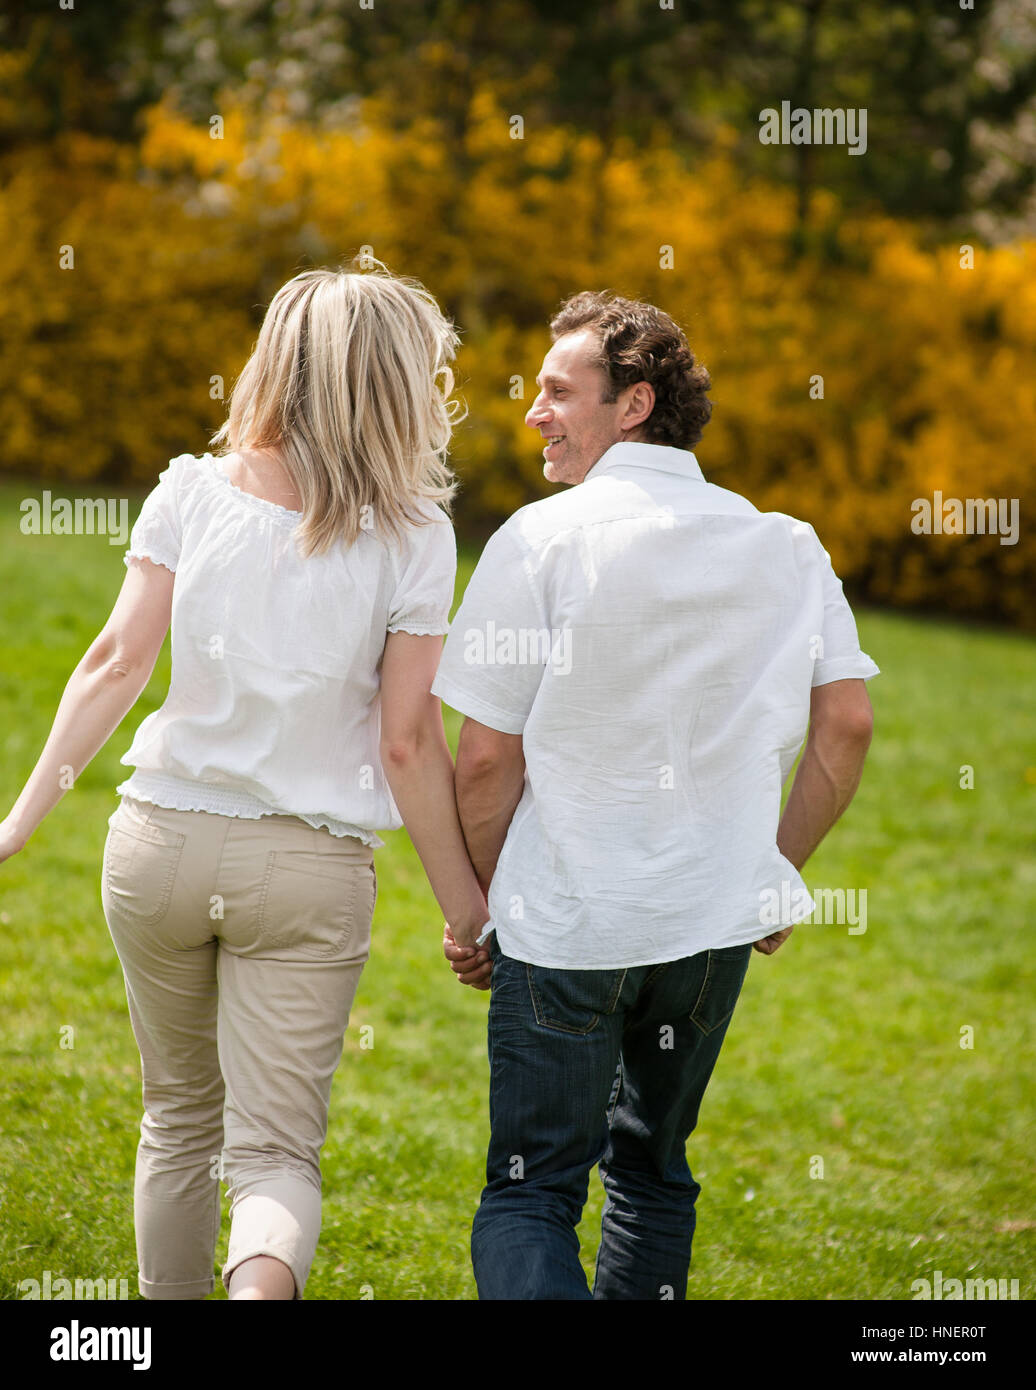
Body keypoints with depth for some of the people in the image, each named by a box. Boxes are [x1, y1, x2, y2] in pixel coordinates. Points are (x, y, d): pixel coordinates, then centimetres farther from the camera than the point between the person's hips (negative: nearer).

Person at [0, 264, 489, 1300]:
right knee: (276, 1147, -3)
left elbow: (115, 662, -6)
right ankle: (261, 1284, -33)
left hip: (160, 840, 2)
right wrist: (462, 898, 4)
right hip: (309, 866, -2)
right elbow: (408, 743, -5)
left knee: (181, 1115, 22)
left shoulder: (191, 491, -1)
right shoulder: (412, 537, -6)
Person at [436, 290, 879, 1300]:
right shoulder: (786, 547, 2)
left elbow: (488, 760, -10)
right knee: (652, 1168, 22)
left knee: (529, 1196, -1)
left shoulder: (540, 538, -10)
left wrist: (474, 907, 4)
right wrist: (778, 870, 12)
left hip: (564, 923, -4)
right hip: (715, 918, 4)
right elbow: (846, 724, -1)